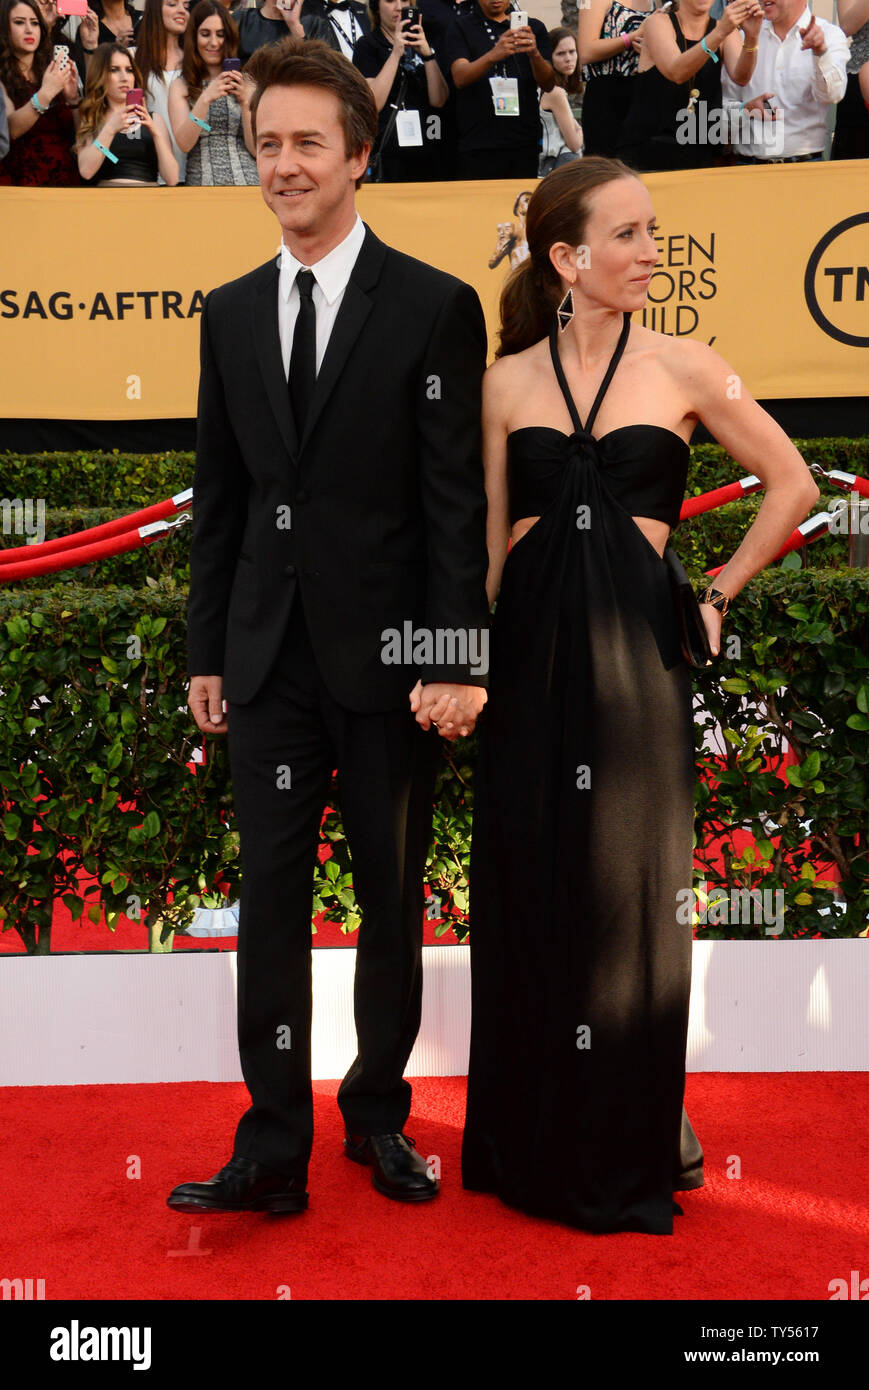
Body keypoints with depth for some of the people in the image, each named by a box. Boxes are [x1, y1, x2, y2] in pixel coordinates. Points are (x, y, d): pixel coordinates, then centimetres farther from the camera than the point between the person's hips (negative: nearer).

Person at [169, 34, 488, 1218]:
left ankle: (379, 1114, 27)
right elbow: (218, 497, 11)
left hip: (388, 655, -3)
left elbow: (457, 500, -8)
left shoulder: (434, 308, -5)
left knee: (391, 900, 10)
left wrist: (453, 658, -13)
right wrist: (206, 651, 8)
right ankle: (273, 1148, 13)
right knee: (271, 898, 4)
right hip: (271, 660, 4)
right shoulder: (231, 314, 9)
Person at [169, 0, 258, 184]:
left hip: (247, 178, 1)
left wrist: (245, 102, -10)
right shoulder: (180, 86, 9)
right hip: (201, 179, -1)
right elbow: (184, 144, -4)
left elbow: (257, 149, 2)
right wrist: (206, 99, -14)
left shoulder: (246, 84, 10)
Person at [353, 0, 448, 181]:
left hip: (428, 152, 4)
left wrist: (428, 54, -10)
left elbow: (438, 101, 2)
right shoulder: (367, 45, 3)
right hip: (388, 154, -4)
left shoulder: (421, 44, 17)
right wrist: (396, 53, -13)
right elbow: (372, 104, -12)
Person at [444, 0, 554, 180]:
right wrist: (493, 55, -28)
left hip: (524, 144, 2)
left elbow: (548, 85, 3)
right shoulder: (462, 27, 8)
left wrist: (534, 54, -18)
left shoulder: (534, 28, 14)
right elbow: (460, 78, -9)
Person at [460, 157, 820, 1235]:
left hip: (636, 650, -1)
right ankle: (534, 1138, 24)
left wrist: (717, 595, 6)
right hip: (530, 654, 2)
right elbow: (490, 539, 10)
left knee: (629, 893, 5)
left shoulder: (682, 367, 2)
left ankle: (632, 1141, 23)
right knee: (528, 893, 7)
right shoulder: (508, 381, 6)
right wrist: (473, 662, 4)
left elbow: (791, 486, 10)